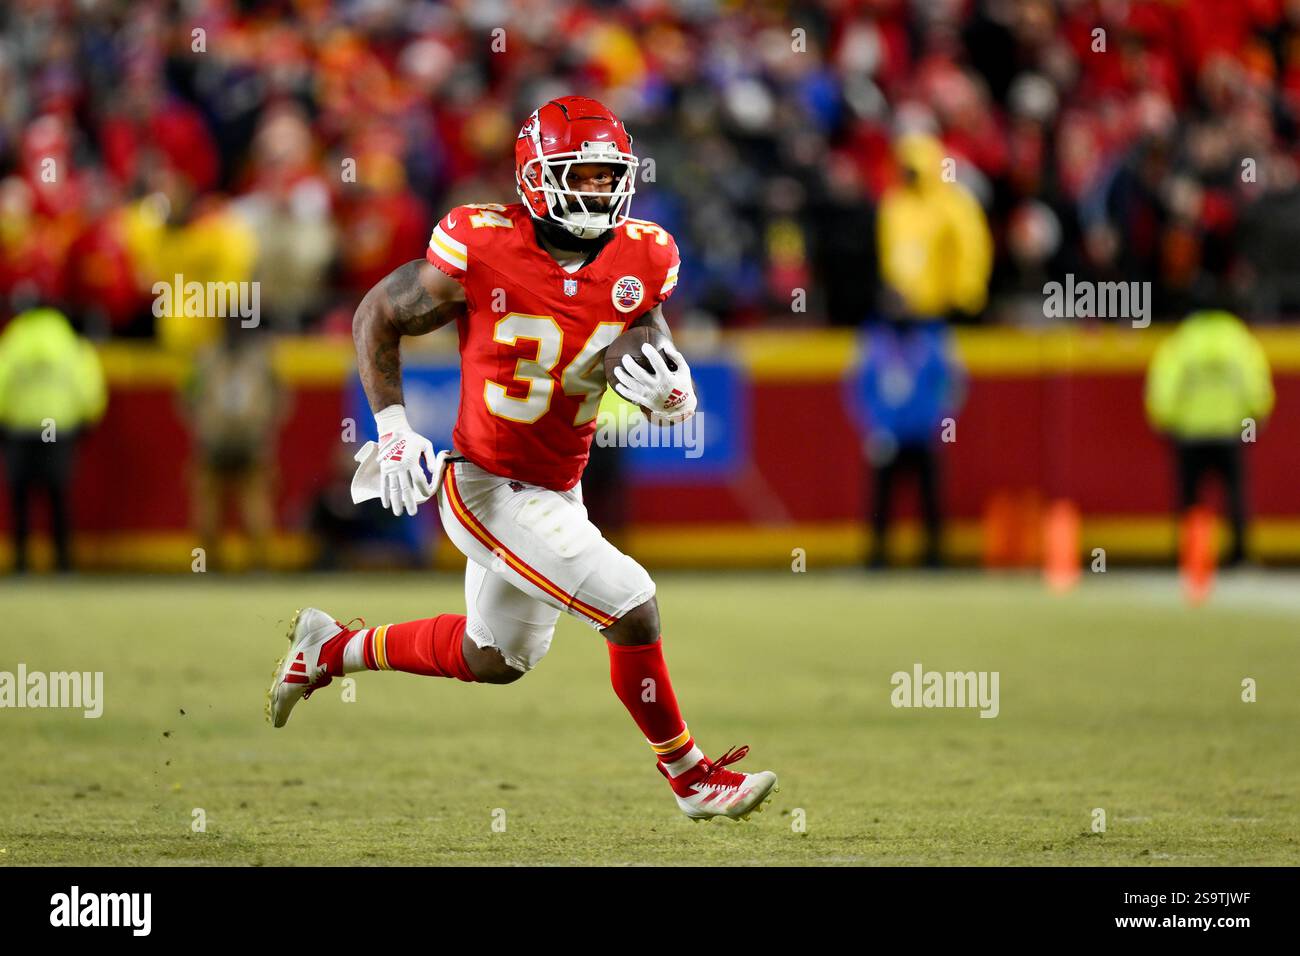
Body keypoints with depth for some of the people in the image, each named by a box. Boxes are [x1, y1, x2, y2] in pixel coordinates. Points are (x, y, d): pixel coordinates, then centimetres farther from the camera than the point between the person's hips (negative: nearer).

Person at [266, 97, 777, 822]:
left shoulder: (641, 261, -6)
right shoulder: (483, 251, -20)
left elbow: (657, 360, 6)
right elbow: (377, 315, -6)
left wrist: (674, 395, -18)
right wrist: (393, 426, -13)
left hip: (557, 490, 7)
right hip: (485, 486, -7)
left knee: (493, 660, 26)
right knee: (632, 607, -17)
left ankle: (332, 648, 46)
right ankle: (691, 777, 2)